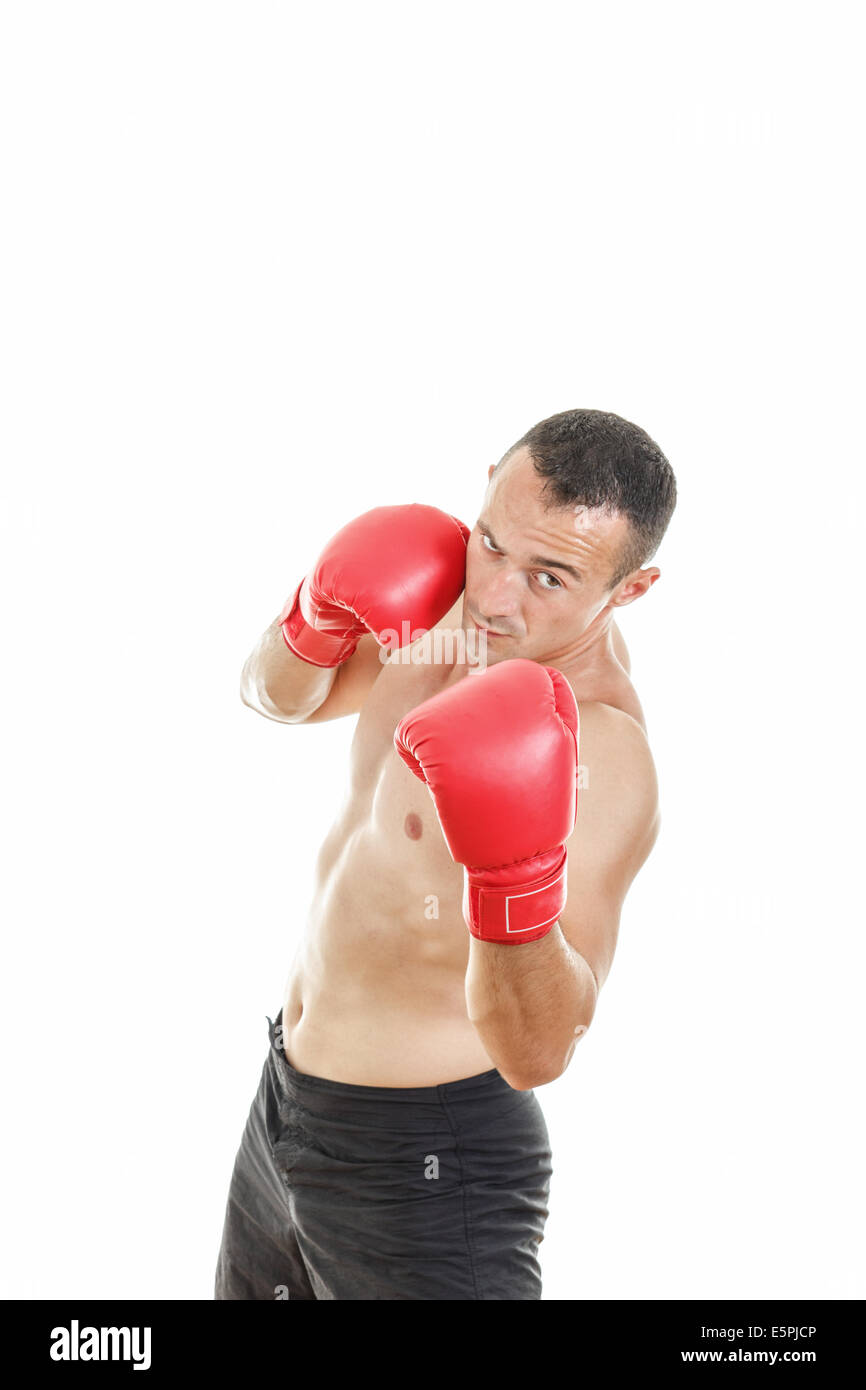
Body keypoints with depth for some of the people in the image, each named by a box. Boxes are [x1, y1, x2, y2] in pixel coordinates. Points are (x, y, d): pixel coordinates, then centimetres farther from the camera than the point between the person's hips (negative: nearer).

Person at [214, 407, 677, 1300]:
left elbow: (536, 1053, -35)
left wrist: (516, 880, -53)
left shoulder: (602, 761, -28)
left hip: (421, 1160, -8)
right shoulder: (461, 599, -4)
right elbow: (276, 694, 10)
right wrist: (320, 622, -12)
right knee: (251, 1286, 26)